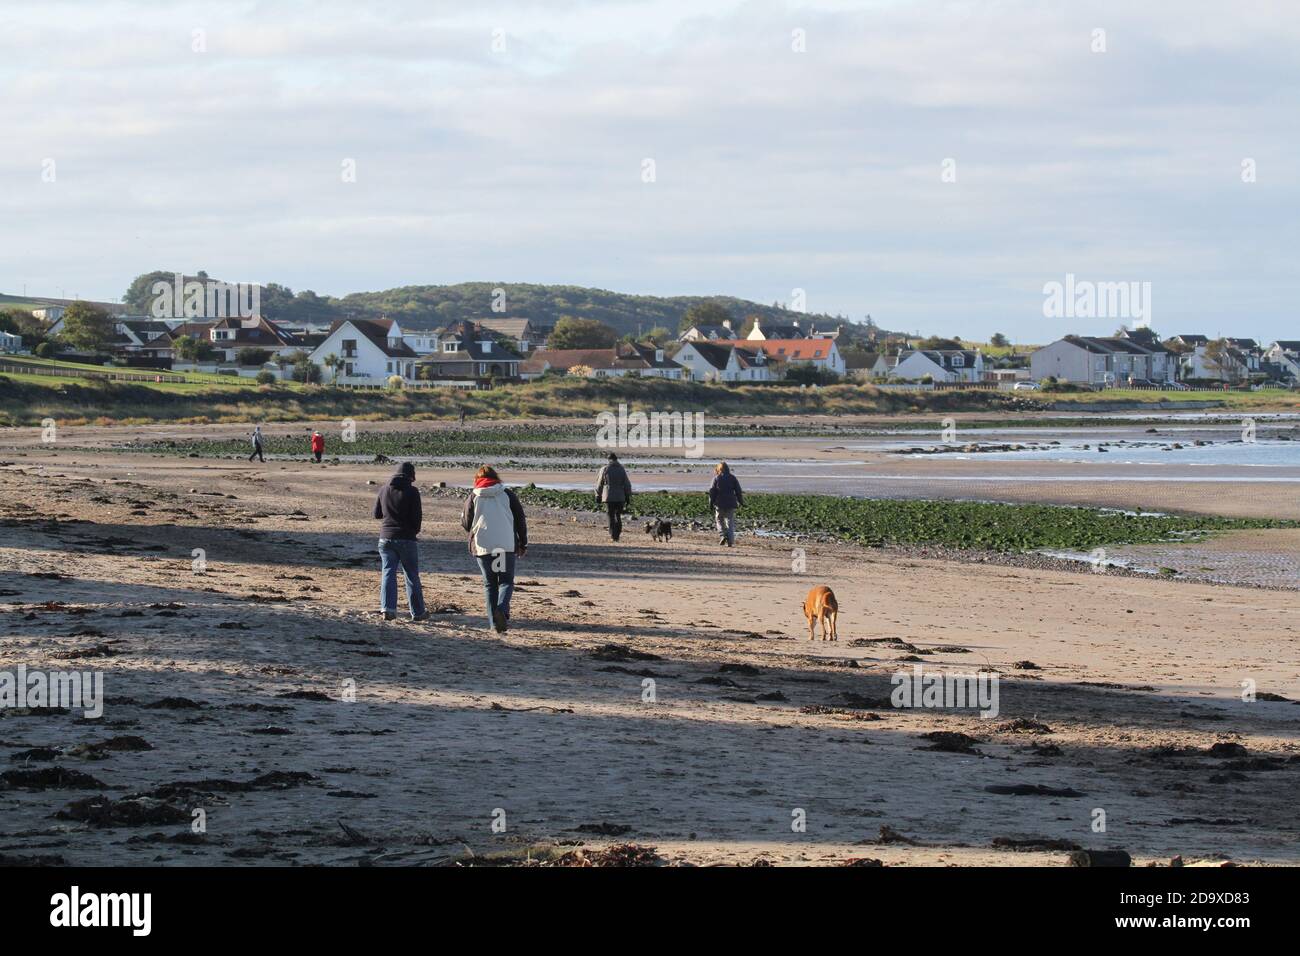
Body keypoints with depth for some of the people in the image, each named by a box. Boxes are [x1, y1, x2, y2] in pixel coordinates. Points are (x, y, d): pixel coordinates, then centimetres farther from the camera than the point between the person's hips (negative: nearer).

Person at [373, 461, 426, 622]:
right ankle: (417, 612, 12)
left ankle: (387, 608, -12)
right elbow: (417, 516, -10)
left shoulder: (384, 490, 4)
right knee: (412, 576, 7)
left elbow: (377, 514, 12)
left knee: (388, 573, 4)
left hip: (386, 538, 3)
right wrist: (415, 530, 10)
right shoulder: (412, 491, -10)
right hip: (406, 538, -3)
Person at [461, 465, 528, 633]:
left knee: (489, 584, 11)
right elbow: (521, 520, 5)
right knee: (506, 581, 7)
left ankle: (494, 622, 3)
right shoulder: (508, 495, 3)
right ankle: (502, 609, -21)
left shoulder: (473, 498, 1)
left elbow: (466, 524, 5)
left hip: (482, 547, 0)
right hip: (507, 546, 0)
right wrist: (523, 544, 15)